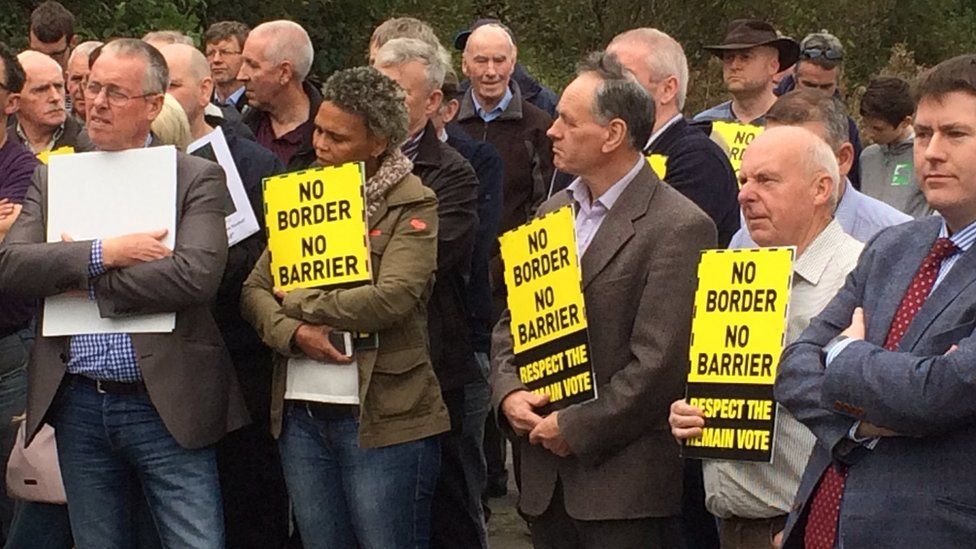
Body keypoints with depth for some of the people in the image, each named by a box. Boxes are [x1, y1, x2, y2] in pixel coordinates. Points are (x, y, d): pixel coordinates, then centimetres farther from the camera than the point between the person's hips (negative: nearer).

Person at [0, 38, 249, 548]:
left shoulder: (198, 178, -2)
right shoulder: (51, 178, 10)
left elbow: (197, 276, -17)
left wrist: (85, 280, -11)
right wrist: (103, 254, -16)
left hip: (164, 404, -4)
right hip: (78, 407, 4)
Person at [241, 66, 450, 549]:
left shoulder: (413, 207, -5)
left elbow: (391, 299, -20)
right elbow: (254, 290, 9)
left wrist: (299, 304, -7)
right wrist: (293, 332, -12)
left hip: (381, 417, -6)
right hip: (300, 413, 6)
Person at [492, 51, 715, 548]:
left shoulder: (679, 227, -12)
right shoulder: (553, 213, 13)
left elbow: (659, 363, -17)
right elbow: (510, 325, 18)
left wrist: (575, 428, -13)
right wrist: (509, 393, -1)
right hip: (547, 477, 7)